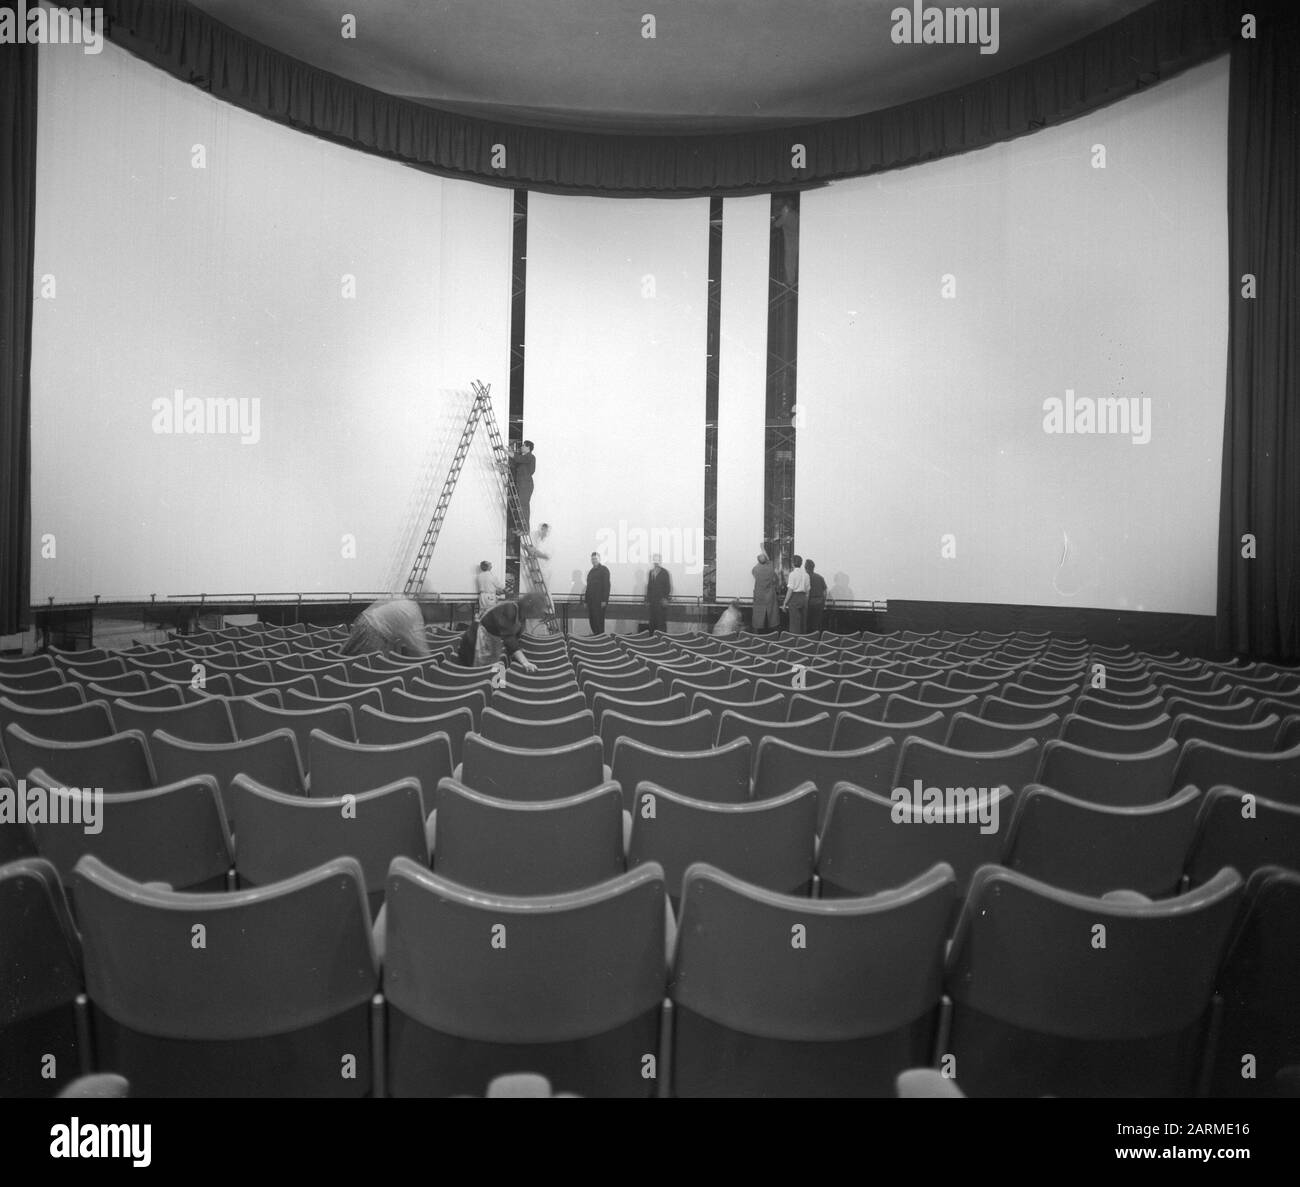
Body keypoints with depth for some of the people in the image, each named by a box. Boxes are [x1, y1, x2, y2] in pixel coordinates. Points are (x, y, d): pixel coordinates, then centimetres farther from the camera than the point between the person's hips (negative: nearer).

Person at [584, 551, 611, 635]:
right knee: (592, 619, 5)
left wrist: (604, 600, -17)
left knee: (599, 619, -7)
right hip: (590, 600, 7)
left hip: (599, 600, -7)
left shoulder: (604, 570, -3)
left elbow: (607, 585, -10)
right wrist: (586, 599, 14)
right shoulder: (591, 571, 19)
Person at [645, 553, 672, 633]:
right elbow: (648, 587, 17)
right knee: (652, 622, 3)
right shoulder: (651, 572, 16)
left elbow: (668, 586, -4)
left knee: (661, 621, -7)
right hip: (651, 601, 5)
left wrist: (665, 598, -13)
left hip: (661, 601, -5)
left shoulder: (664, 572, 0)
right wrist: (647, 600, 11)